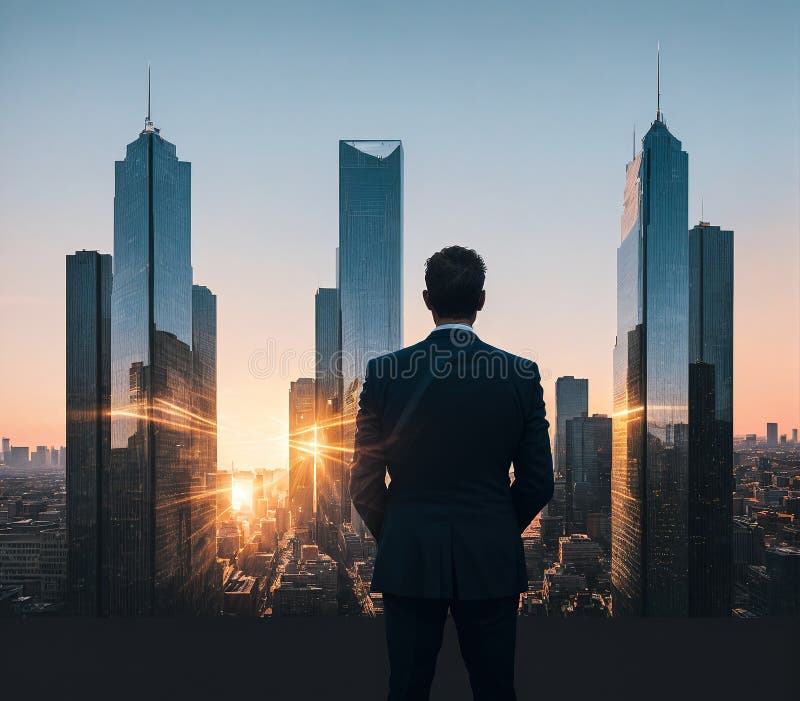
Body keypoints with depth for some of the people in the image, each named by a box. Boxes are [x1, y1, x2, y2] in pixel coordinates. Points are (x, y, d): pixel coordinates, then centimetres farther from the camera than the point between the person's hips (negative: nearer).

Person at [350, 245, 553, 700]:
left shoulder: (385, 371, -7)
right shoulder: (522, 374, -6)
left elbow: (364, 482, -4)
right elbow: (539, 482, -1)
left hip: (409, 560, 0)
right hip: (492, 561, 0)